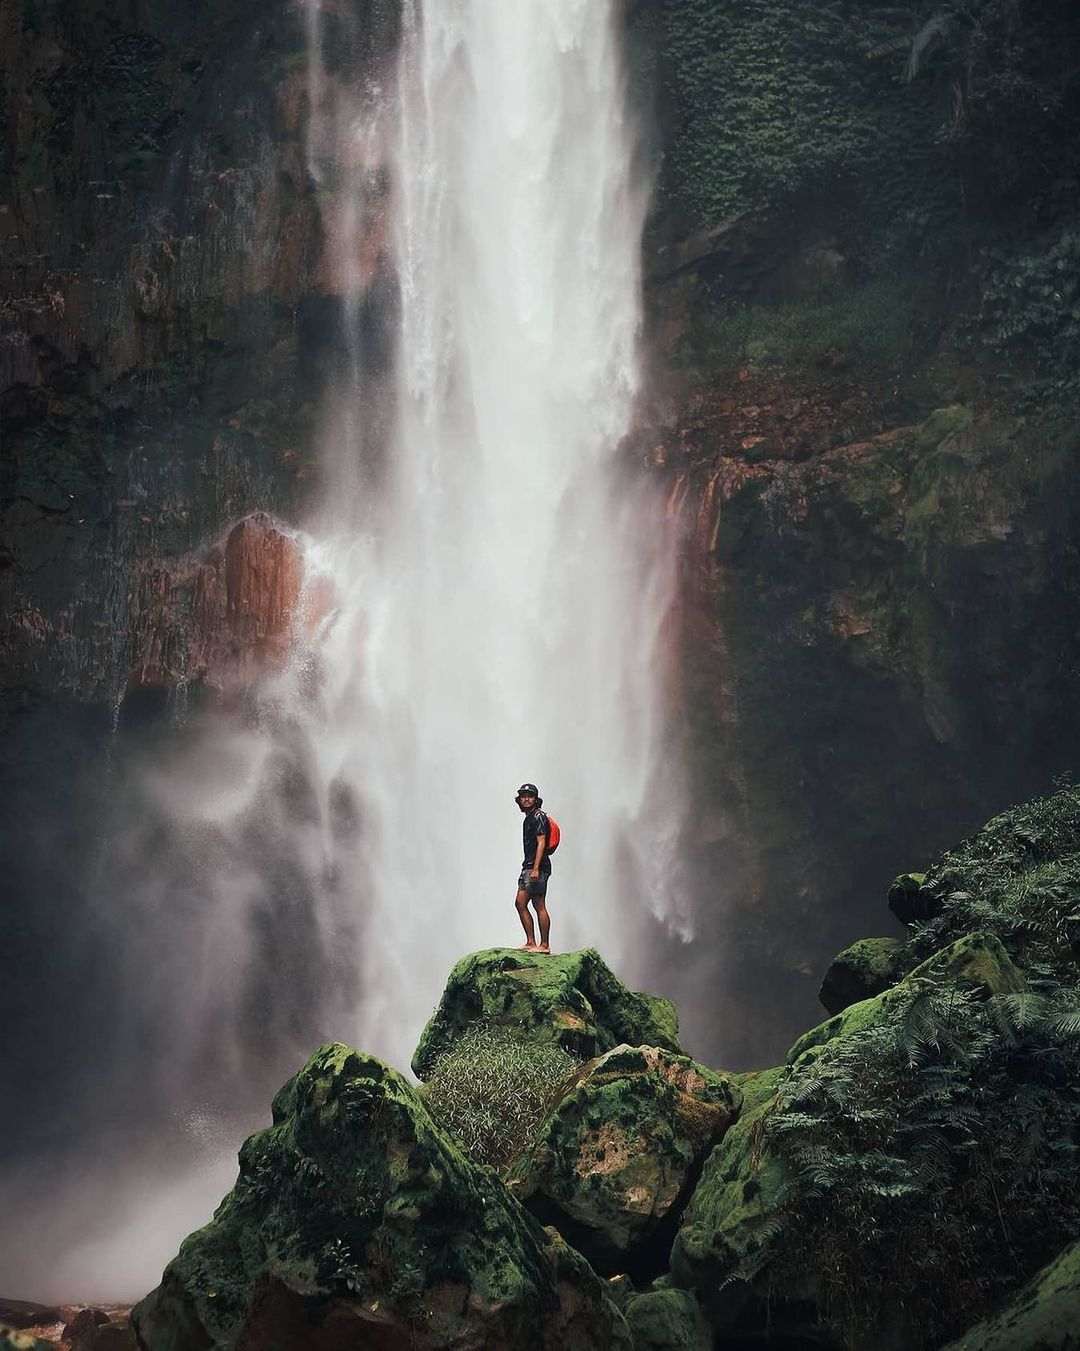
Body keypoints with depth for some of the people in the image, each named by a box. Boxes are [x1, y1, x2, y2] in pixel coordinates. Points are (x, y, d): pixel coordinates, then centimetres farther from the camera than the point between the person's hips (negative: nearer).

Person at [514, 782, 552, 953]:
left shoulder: (538, 817, -9)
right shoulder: (528, 818, 21)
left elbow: (541, 843, -17)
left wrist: (536, 868, -23)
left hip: (538, 867, -10)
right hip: (528, 866, 10)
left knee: (540, 906, -8)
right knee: (520, 903, 7)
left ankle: (544, 945, -6)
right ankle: (530, 942, 10)